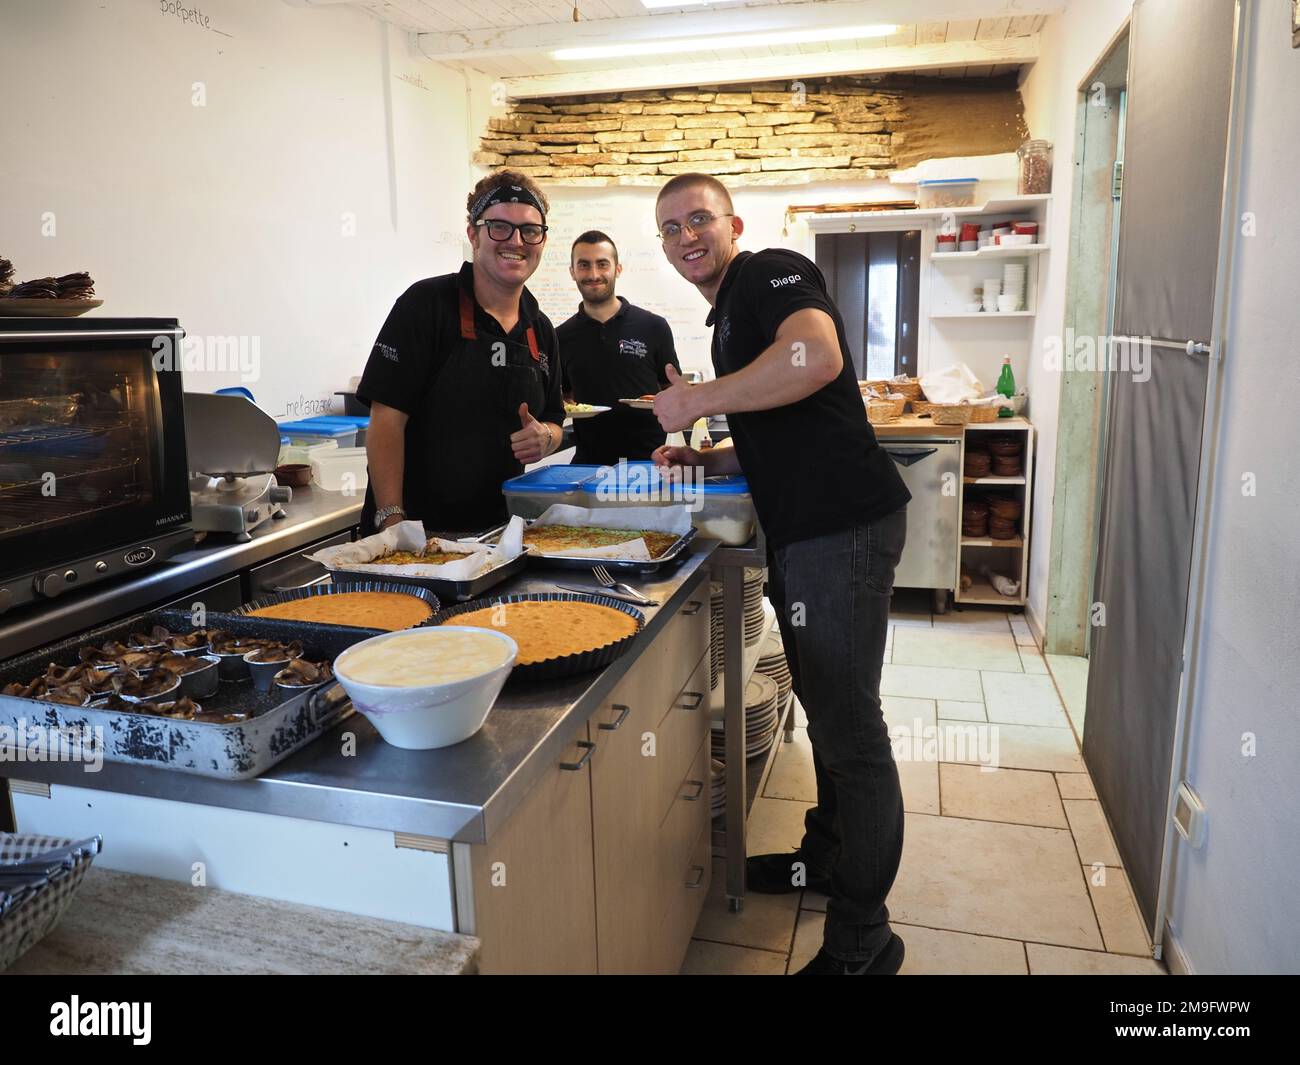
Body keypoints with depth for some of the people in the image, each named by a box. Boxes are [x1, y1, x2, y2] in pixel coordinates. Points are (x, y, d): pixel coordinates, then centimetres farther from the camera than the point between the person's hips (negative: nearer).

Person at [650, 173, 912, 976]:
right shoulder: (729, 317, 23)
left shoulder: (773, 274, -6)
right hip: (803, 534, 10)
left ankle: (861, 940, 11)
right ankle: (826, 858, 39)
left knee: (848, 724, -3)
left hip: (844, 526, -10)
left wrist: (701, 398, -19)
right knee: (826, 707, 21)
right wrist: (705, 458, 15)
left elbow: (816, 357, -29)